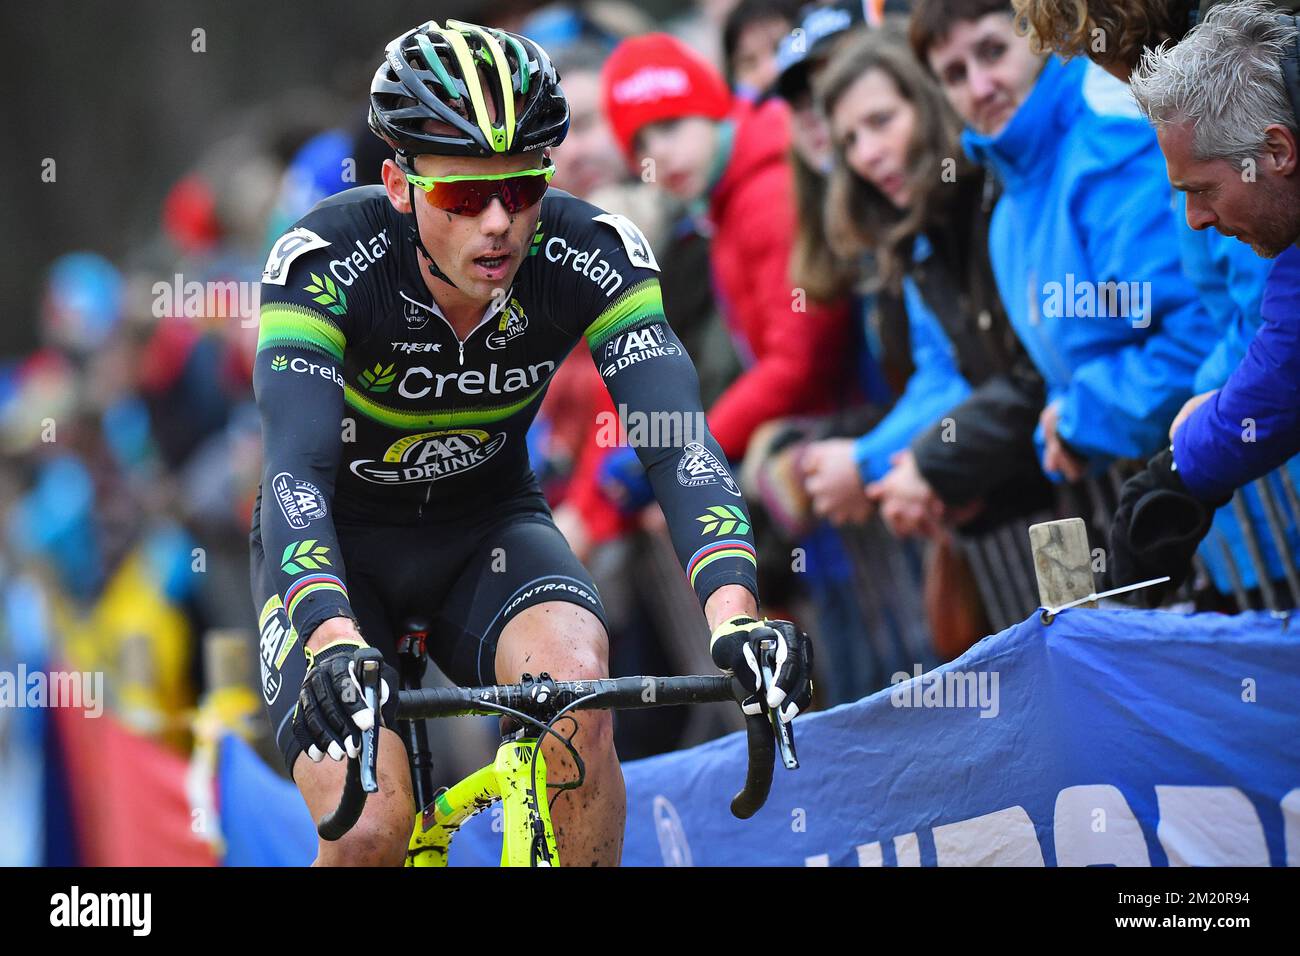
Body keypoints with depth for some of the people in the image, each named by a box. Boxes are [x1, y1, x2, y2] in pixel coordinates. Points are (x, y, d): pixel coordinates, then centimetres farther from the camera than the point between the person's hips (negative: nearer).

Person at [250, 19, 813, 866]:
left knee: (575, 683, -30)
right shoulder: (325, 263, -29)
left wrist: (734, 615, -49)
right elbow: (296, 468, -39)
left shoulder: (592, 255, -22)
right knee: (371, 829, -23)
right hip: (340, 535, -2)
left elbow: (677, 438, -32)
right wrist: (334, 641, -58)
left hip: (486, 522, 2)